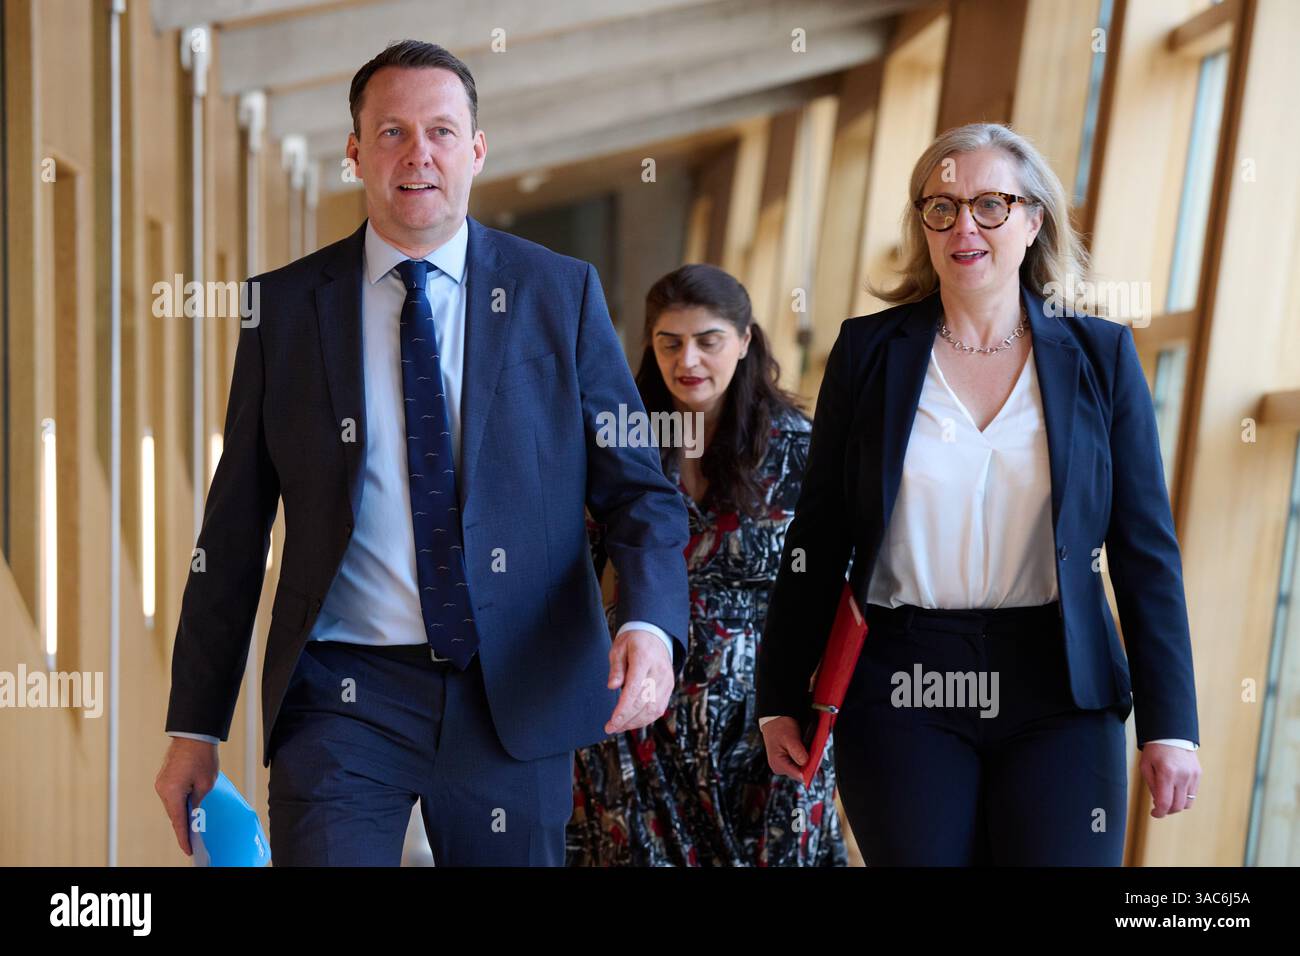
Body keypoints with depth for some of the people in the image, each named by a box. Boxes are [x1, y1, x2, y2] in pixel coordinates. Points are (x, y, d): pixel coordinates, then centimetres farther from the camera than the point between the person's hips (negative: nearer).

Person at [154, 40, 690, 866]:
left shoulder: (561, 292, 1)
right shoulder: (284, 306, 3)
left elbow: (636, 487, -1)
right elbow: (236, 526, 5)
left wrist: (650, 625, -20)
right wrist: (196, 726, 5)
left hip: (518, 698, 1)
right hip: (342, 698, 0)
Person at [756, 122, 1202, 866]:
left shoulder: (1100, 355, 3)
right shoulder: (871, 349, 2)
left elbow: (1146, 549, 2)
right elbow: (818, 539, 4)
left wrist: (1170, 722, -2)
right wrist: (782, 699, 3)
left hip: (1059, 693, 1)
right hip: (903, 692, 0)